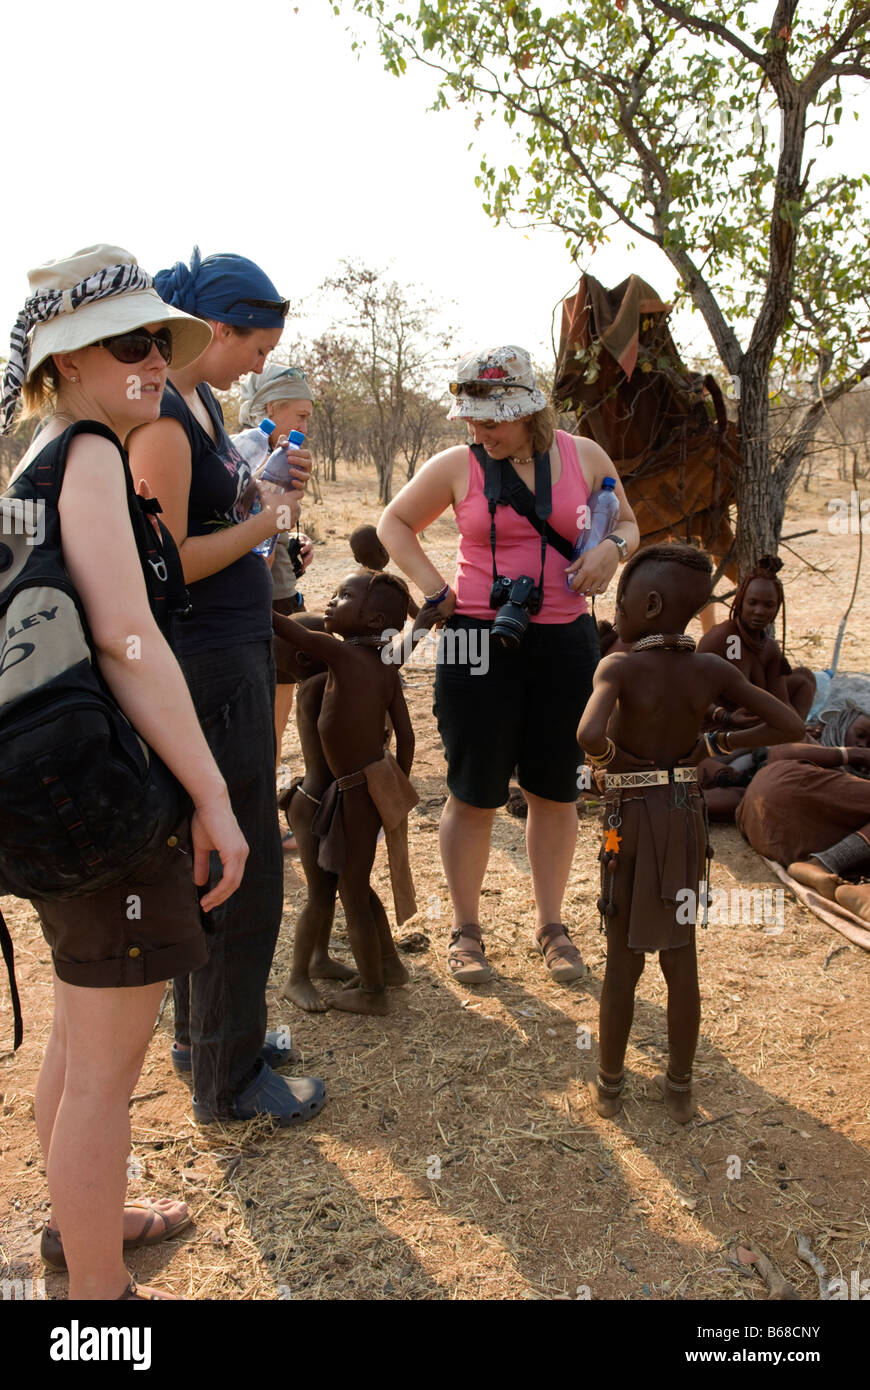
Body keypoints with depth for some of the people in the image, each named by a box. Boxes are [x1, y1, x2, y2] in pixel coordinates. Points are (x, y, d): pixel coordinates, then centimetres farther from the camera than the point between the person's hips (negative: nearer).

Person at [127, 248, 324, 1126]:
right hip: (207, 665, -10)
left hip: (235, 651, 10)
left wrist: (265, 487, 6)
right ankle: (225, 1081, 15)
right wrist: (263, 525, -13)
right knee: (245, 871, -1)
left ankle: (204, 1031, 36)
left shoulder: (200, 400, 12)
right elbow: (164, 562, -23)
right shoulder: (160, 418, -19)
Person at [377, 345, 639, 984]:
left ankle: (552, 926, 26)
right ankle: (466, 930, 21)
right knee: (474, 793, 3)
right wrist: (435, 588, -1)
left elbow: (627, 525, 18)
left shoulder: (584, 457, 5)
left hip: (565, 642, 2)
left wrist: (611, 548, -5)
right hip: (479, 642, -2)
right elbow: (394, 524, 12)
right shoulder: (457, 465, 1)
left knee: (555, 790, 10)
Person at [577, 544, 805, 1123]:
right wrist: (720, 743, 3)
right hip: (688, 816, 4)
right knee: (681, 955, 14)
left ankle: (610, 1084, 25)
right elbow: (789, 724, -5)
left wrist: (604, 756, -14)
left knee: (623, 957, 10)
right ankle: (680, 1087, 27)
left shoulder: (618, 666, -17)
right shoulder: (713, 670, -5)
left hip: (632, 819, -3)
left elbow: (590, 735, -35)